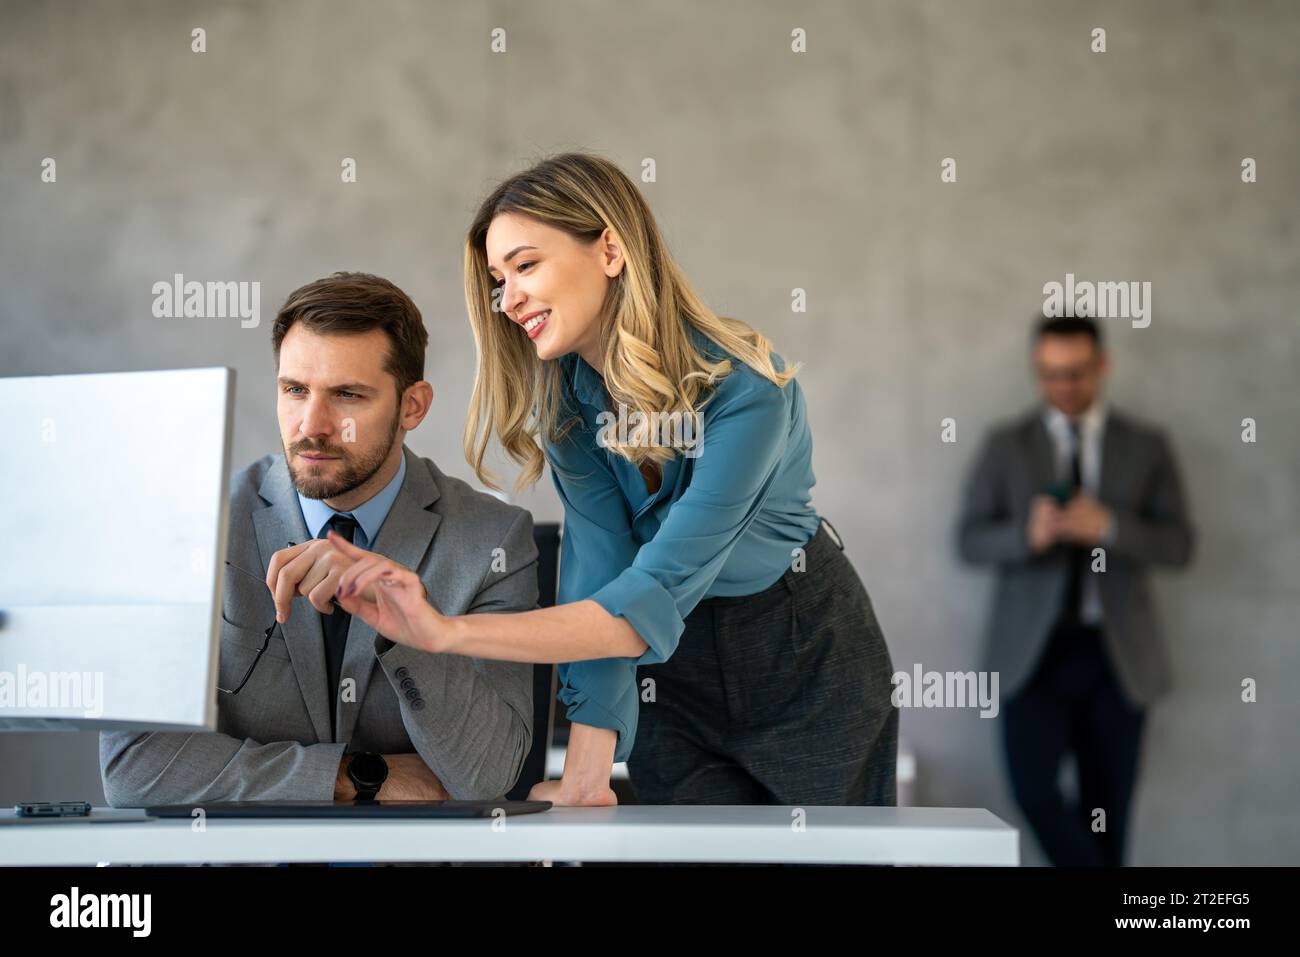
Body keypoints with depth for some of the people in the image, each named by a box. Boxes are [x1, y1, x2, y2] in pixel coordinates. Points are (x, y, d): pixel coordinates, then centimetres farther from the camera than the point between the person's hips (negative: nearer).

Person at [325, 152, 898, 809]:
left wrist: (445, 632, -46)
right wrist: (584, 777, -33)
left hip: (811, 661, -3)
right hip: (676, 670, 3)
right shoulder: (565, 397, -13)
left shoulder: (745, 389, -31)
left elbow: (651, 601, -37)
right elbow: (600, 571, -22)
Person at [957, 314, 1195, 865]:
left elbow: (1178, 544, 0)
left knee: (1107, 805, 5)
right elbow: (970, 539, 1)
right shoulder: (1006, 447, 5)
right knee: (1034, 789, -14)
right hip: (1035, 649, -1)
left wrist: (1108, 526, -17)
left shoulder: (1147, 447, 6)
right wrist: (1027, 533, -19)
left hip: (1116, 653, 1)